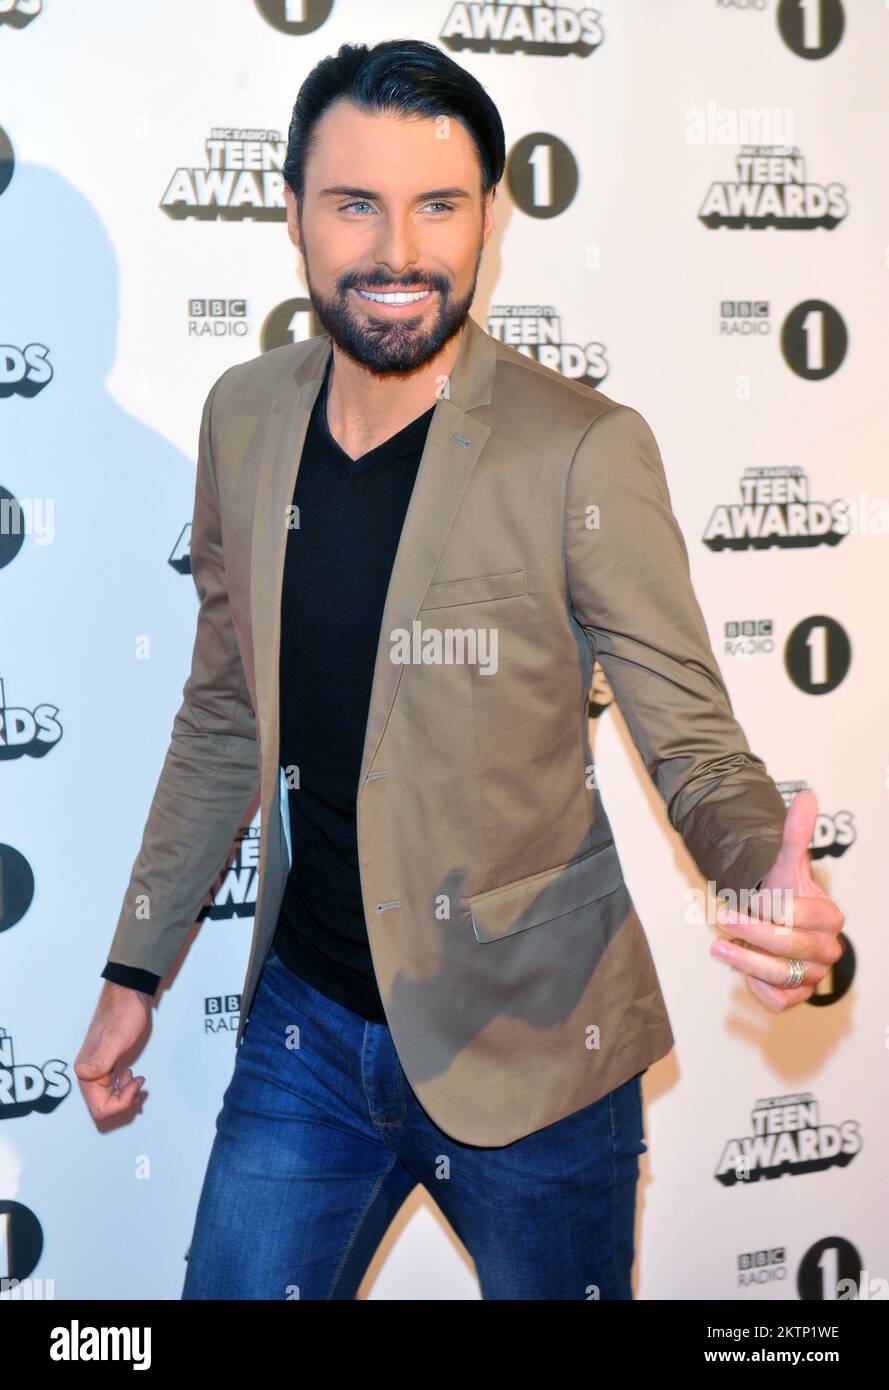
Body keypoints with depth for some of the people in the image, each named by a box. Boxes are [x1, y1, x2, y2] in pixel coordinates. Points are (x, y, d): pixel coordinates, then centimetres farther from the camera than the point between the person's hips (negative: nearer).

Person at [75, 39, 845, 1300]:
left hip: (526, 1042, -3)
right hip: (305, 1020, 4)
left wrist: (770, 877, -33)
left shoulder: (584, 452, -16)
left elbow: (692, 742, -11)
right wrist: (136, 968, 11)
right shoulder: (243, 418, 0)